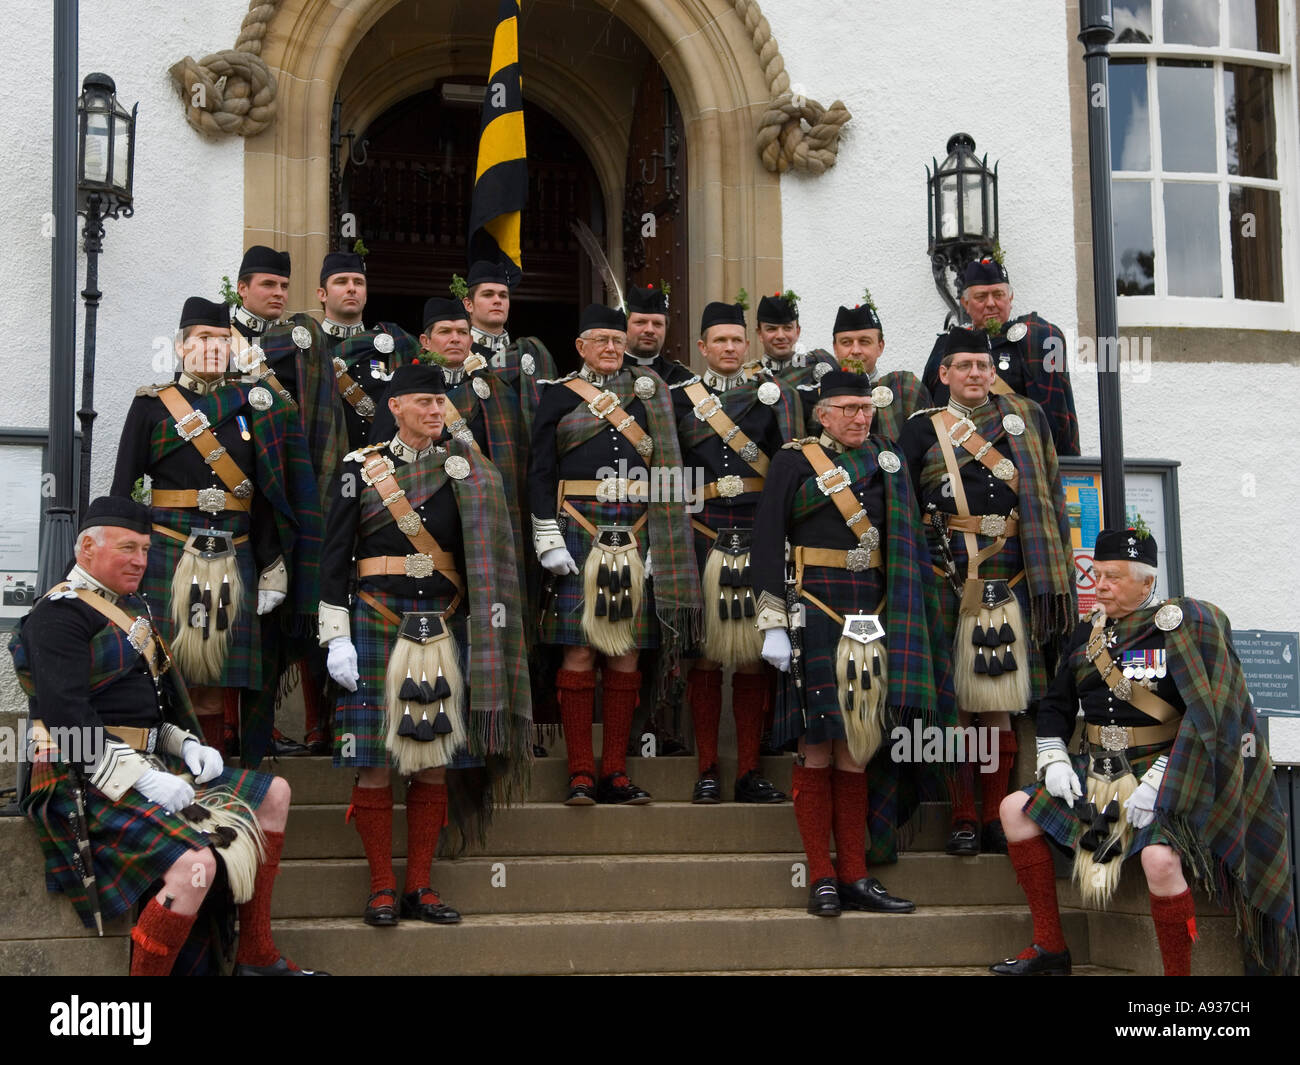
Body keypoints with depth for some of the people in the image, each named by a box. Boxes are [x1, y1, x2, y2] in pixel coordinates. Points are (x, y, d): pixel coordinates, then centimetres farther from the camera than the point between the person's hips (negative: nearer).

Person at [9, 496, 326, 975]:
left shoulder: (131, 606, 19)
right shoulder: (60, 614, -12)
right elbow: (68, 720, -22)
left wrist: (187, 744, 6)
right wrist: (144, 779, -25)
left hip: (150, 766, 10)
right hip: (90, 785, -10)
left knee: (274, 793, 9)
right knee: (196, 862, -30)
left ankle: (256, 956, 10)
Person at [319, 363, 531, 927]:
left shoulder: (465, 472, 9)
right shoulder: (360, 467, 1)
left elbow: (478, 559, 12)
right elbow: (336, 557, 0)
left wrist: (478, 639, 7)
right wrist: (336, 638, -7)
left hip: (443, 628, 3)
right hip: (377, 626, -3)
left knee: (433, 760, 4)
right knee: (375, 763, -2)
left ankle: (420, 886, 14)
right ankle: (382, 887, 9)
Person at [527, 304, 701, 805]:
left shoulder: (647, 394, 14)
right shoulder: (559, 396, 6)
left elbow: (663, 467, 13)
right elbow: (540, 472, 2)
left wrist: (658, 545, 5)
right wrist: (549, 539, -8)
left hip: (636, 535, 3)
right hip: (579, 532, -3)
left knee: (627, 652, 4)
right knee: (579, 649, -4)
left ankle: (616, 772, 11)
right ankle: (581, 774, 2)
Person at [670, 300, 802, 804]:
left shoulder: (772, 393, 8)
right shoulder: (679, 397, 9)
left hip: (758, 534, 0)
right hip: (702, 533, 0)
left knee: (753, 654, 4)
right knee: (705, 652, 2)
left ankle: (750, 771, 11)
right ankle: (707, 771, 9)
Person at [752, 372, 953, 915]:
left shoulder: (886, 464, 15)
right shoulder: (794, 460, 0)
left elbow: (902, 549, 19)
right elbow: (767, 540, -5)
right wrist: (773, 623, -11)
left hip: (872, 619, 5)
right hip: (815, 617, -4)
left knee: (856, 747, 7)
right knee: (817, 748, -3)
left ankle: (856, 875, 11)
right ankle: (821, 879, 2)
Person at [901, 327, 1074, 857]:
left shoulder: (1027, 418, 11)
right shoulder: (922, 429, 5)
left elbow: (1049, 499, 14)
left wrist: (1054, 575, 9)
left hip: (1010, 585, 2)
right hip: (949, 585, -2)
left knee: (999, 705, 6)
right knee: (954, 704, 0)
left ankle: (995, 816, 15)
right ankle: (964, 818, 9)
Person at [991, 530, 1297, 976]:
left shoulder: (1185, 626, -10)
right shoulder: (1088, 633, 10)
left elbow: (1206, 718, -17)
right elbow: (1055, 705, 18)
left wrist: (1158, 782, -23)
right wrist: (1054, 761, 1)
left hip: (1160, 775, -7)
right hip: (1096, 772, 7)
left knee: (1160, 859, -31)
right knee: (1015, 808, -1)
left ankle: (1179, 973, -10)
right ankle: (1050, 946, 8)